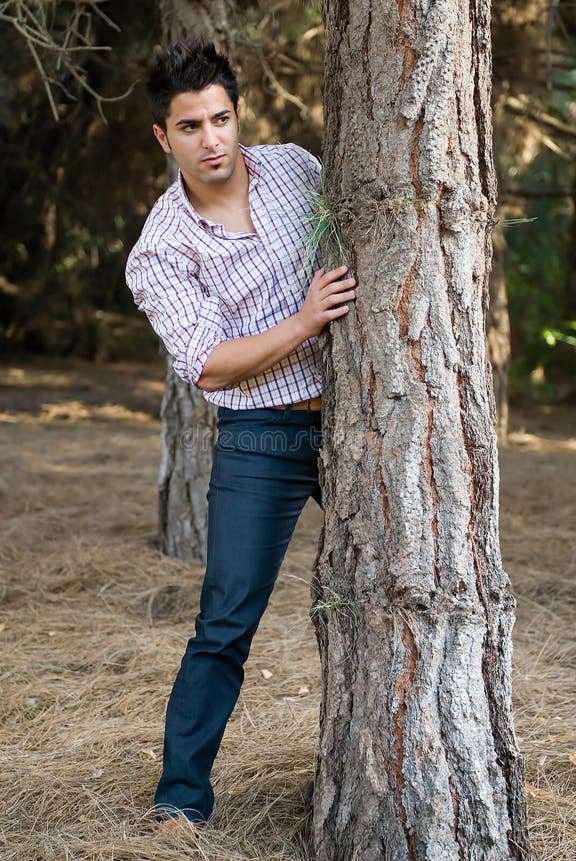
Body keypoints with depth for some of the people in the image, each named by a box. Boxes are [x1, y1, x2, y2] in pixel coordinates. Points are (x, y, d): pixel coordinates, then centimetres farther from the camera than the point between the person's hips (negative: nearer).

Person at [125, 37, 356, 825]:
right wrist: (304, 322, -25)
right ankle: (181, 798, 5)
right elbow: (208, 367, -16)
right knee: (226, 624, -7)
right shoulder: (160, 251, -11)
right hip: (260, 441, -4)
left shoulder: (294, 166, 1)